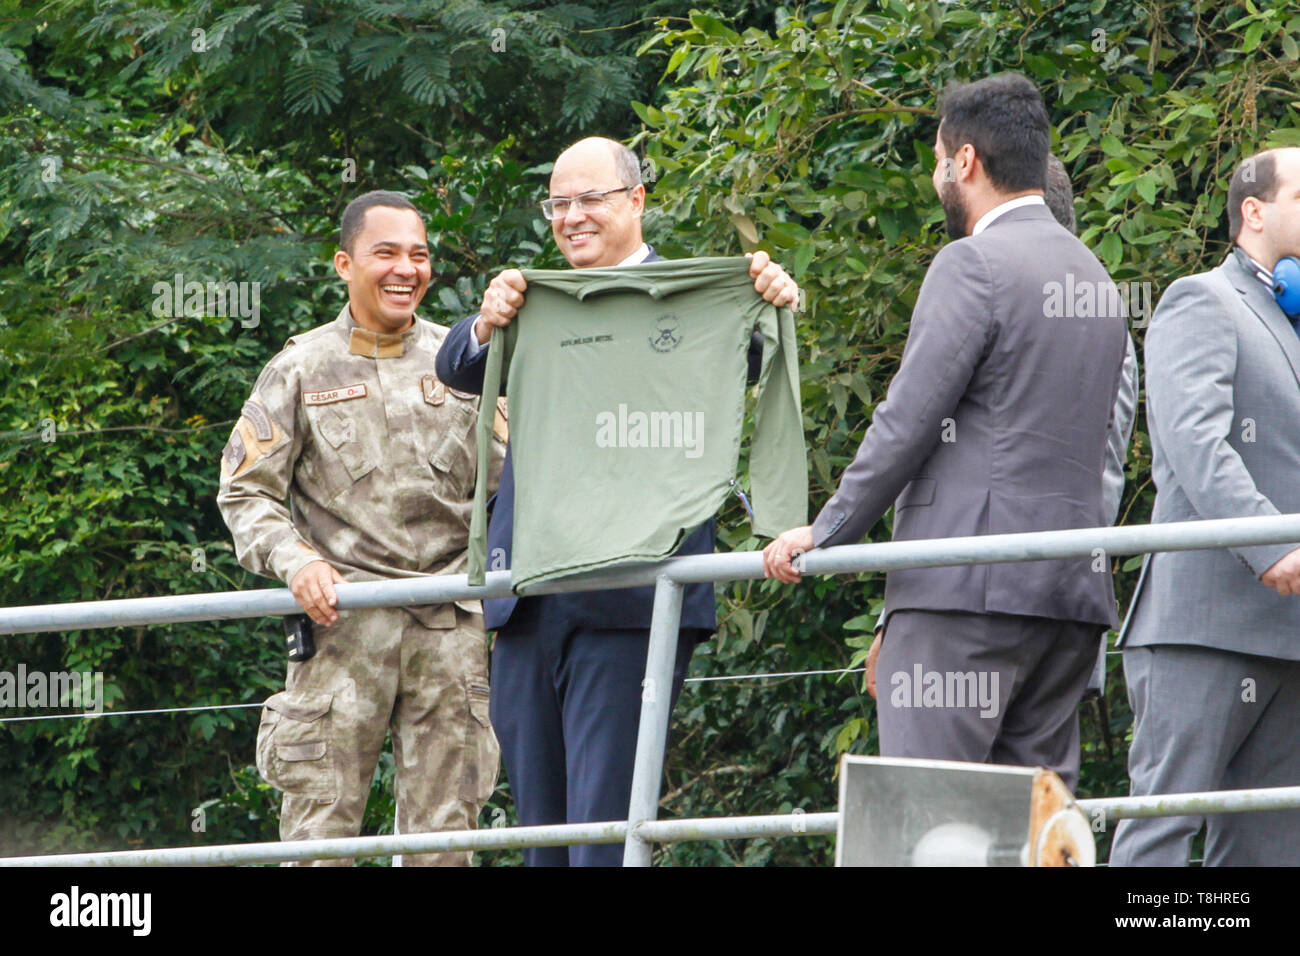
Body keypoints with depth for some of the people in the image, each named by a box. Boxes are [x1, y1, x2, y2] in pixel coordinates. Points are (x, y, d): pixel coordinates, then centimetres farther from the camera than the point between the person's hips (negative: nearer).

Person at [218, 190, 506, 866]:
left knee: (443, 834, 1)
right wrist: (295, 560, -11)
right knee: (320, 830, -7)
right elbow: (245, 493, 6)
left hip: (449, 621, 2)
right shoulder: (302, 368, 8)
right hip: (343, 619, -2)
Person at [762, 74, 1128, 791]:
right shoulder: (1096, 277, 19)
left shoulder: (972, 264, -7)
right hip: (1075, 587, 8)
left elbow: (908, 422, -11)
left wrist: (826, 532, -1)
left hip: (968, 585, -8)